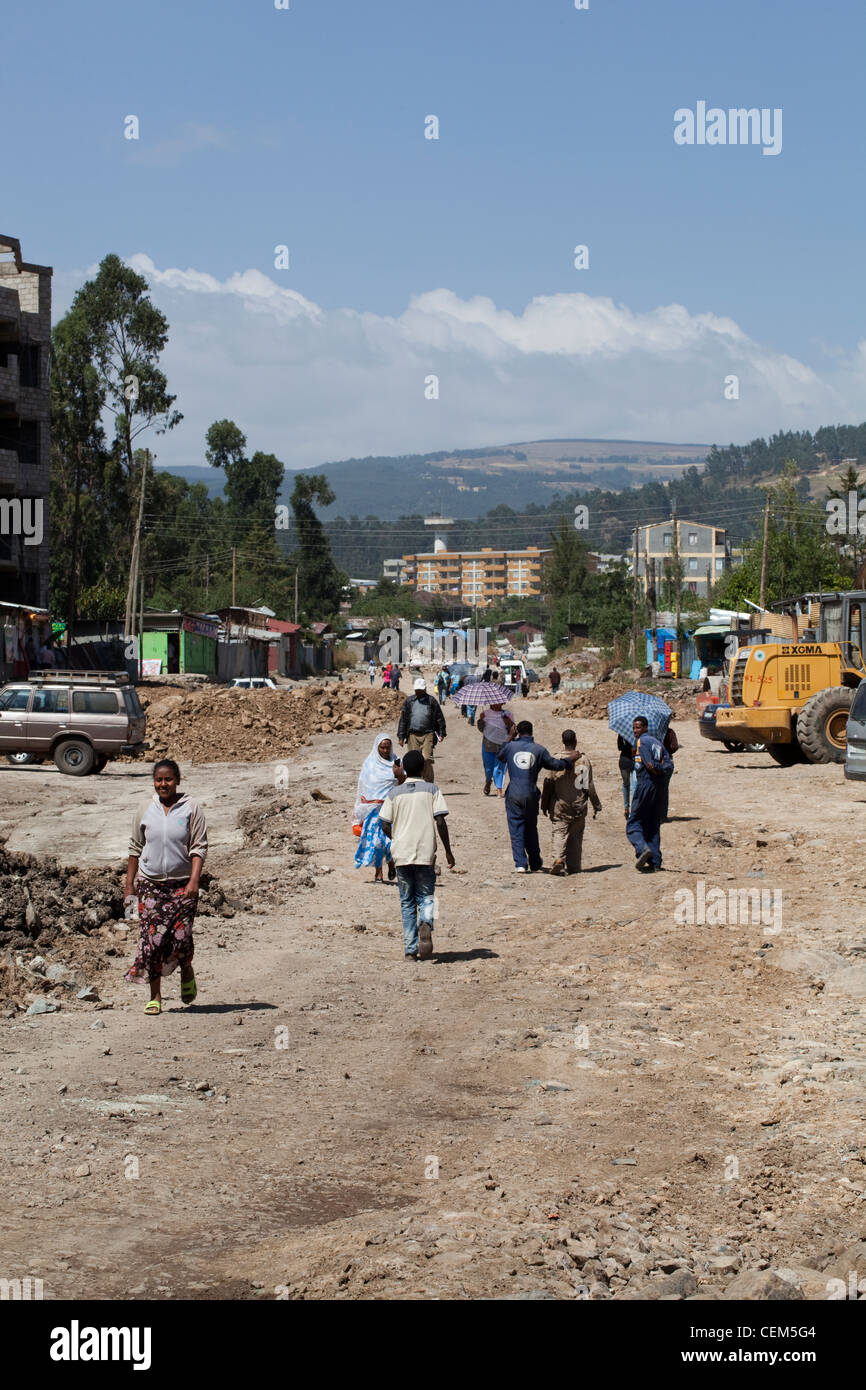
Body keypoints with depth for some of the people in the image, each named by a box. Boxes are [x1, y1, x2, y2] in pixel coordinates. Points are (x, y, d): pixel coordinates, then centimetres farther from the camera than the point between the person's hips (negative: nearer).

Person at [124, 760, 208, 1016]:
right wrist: (129, 885, 11)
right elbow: (136, 848, 14)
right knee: (151, 939, -4)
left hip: (182, 884, -2)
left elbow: (199, 847, -4)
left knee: (181, 936, -8)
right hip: (150, 883, 2)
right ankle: (155, 997, 5)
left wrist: (194, 880, -16)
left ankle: (187, 974, 25)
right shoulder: (145, 811, 7)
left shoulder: (191, 808, -1)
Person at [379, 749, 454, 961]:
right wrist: (448, 851, 1)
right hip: (426, 854, -1)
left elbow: (386, 826, 3)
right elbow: (440, 822, -6)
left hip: (402, 855, 1)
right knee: (425, 897, 9)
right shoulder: (432, 790, 0)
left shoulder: (394, 794, 5)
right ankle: (426, 924, -24)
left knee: (407, 902, 10)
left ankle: (410, 950, 5)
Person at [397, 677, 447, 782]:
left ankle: (428, 783, -6)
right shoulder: (409, 701, 11)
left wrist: (441, 733, 7)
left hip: (428, 735, -2)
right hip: (413, 735, 2)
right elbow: (403, 719, 14)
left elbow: (440, 718, 13)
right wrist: (401, 737, 10)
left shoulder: (431, 701, 8)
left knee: (427, 759, -12)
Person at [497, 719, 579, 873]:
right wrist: (570, 759, 18)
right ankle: (535, 864, 22)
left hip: (513, 795, -1)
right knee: (531, 829, 15)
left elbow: (500, 756, 20)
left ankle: (520, 864, -8)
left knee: (516, 830, 3)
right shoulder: (539, 749, -1)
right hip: (531, 795, 1)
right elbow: (555, 765, 2)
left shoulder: (511, 746, 0)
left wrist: (510, 738, 27)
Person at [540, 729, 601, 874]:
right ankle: (574, 866, 14)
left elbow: (548, 783, -5)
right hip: (579, 807, 2)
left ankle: (558, 858, -23)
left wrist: (544, 806, 3)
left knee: (559, 833, 0)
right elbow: (590, 786, 1)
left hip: (560, 806, -2)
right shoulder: (584, 760, -2)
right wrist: (596, 806, 10)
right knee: (576, 836, 12)